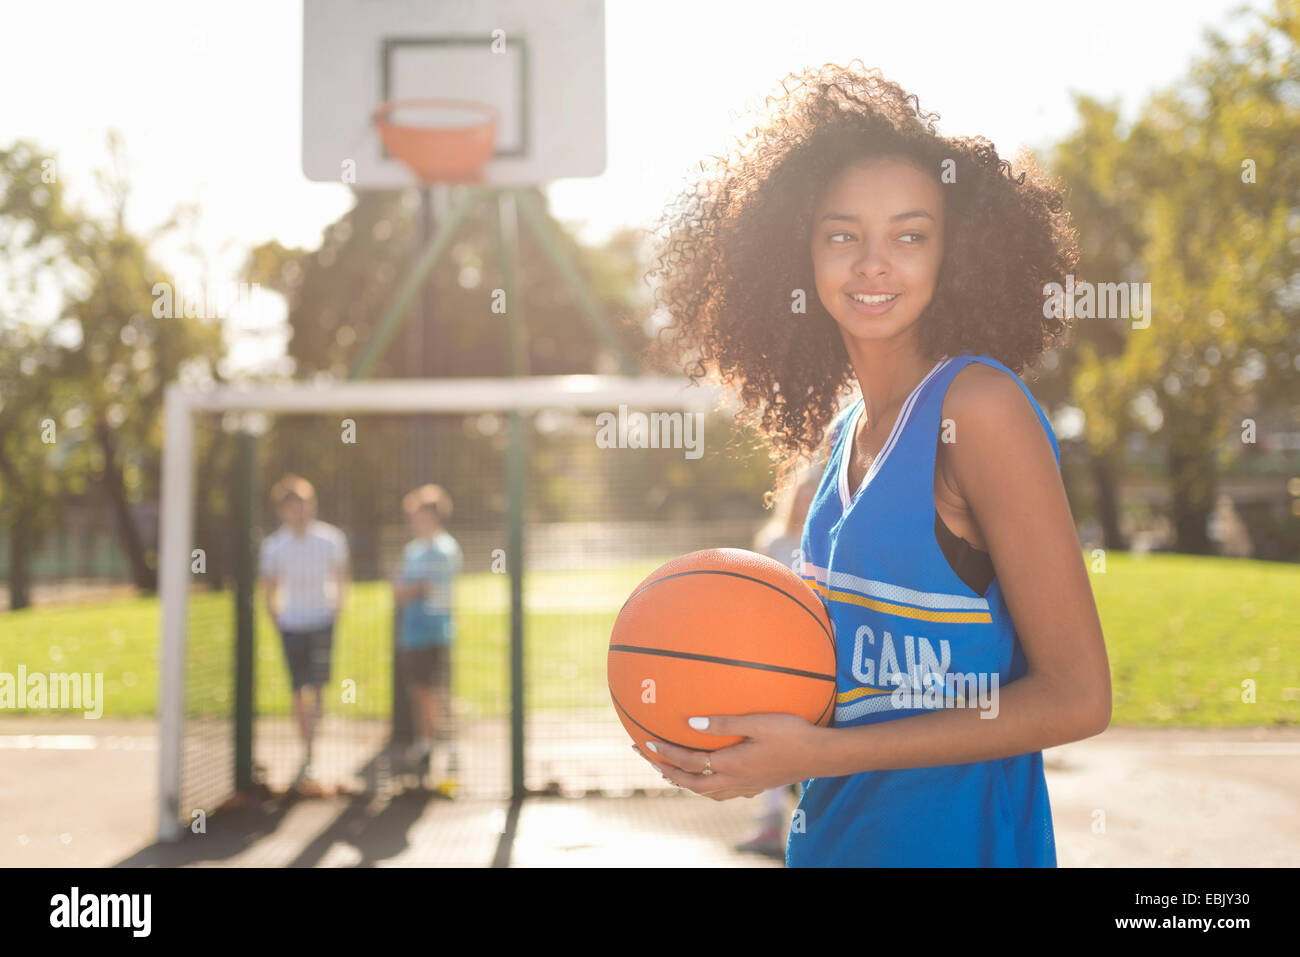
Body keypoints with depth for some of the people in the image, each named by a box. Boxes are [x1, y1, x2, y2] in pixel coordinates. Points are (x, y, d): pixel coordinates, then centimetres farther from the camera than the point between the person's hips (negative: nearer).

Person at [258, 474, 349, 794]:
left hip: (322, 623, -1)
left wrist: (335, 614, 2)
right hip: (291, 627, 1)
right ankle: (307, 756, 14)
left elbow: (340, 580, 8)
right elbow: (269, 588, 8)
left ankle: (307, 762, -5)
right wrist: (277, 623, 1)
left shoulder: (331, 539, -4)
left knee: (314, 692, -9)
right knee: (299, 695, 2)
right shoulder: (272, 546, -2)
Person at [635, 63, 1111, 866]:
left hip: (955, 836, -7)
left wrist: (820, 754, -19)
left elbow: (1077, 697, -17)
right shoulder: (845, 430, 4)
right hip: (834, 829, 7)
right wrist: (750, 713, -3)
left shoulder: (979, 405, -16)